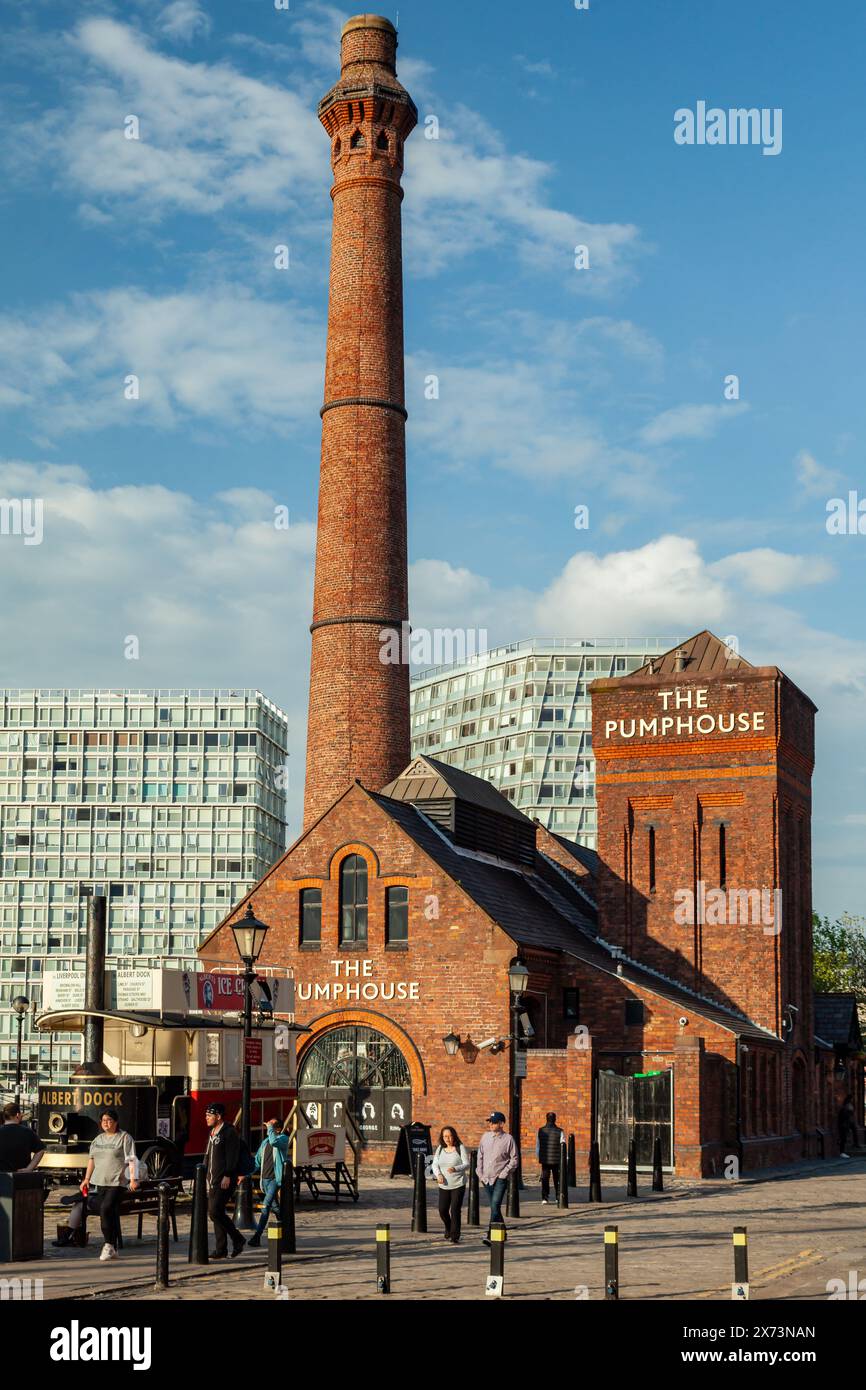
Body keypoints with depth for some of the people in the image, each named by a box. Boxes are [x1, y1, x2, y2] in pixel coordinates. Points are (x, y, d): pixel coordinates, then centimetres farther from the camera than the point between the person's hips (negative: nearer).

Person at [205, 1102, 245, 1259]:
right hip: (213, 1181, 9)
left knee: (215, 1212, -16)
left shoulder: (229, 1132, -10)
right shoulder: (213, 1133, 19)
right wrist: (206, 1176, 19)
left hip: (225, 1181, -9)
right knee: (216, 1213, 7)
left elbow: (232, 1156, -16)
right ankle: (221, 1250, 11)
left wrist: (227, 1176, -22)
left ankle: (237, 1239, -2)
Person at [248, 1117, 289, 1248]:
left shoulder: (283, 1139, -6)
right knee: (275, 1207, 15)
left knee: (266, 1206, -16)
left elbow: (274, 1141, -30)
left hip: (276, 1179, -8)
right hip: (265, 1179, 8)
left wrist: (270, 1128, -15)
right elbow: (257, 1162, 18)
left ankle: (257, 1236, -19)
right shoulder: (265, 1142, 15)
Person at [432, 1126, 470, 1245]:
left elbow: (466, 1165, -11)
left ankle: (455, 1237, -5)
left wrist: (455, 1169, -29)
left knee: (455, 1210, -11)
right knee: (442, 1210, 8)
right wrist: (438, 1175, -12)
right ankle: (448, 1229, 37)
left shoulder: (461, 1148, -6)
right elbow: (435, 1164, 8)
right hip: (444, 1185, 4)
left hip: (458, 1185, -4)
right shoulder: (440, 1148, 7)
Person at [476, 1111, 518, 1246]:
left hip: (500, 1178, -5)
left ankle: (490, 1234, -22)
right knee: (494, 1207, 14)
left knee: (495, 1205, -18)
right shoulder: (485, 1137, 7)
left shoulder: (508, 1139, -6)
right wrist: (480, 1173, 7)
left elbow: (514, 1159, -3)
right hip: (486, 1178, 5)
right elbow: (480, 1156, 15)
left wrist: (504, 1173, -10)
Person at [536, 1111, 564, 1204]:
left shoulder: (540, 1131, 0)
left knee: (545, 1179, 5)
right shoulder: (559, 1132, -8)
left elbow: (537, 1145, 6)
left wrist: (538, 1157, 18)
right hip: (556, 1160, -1)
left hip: (545, 1159, 1)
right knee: (557, 1179, 11)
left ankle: (544, 1198, -2)